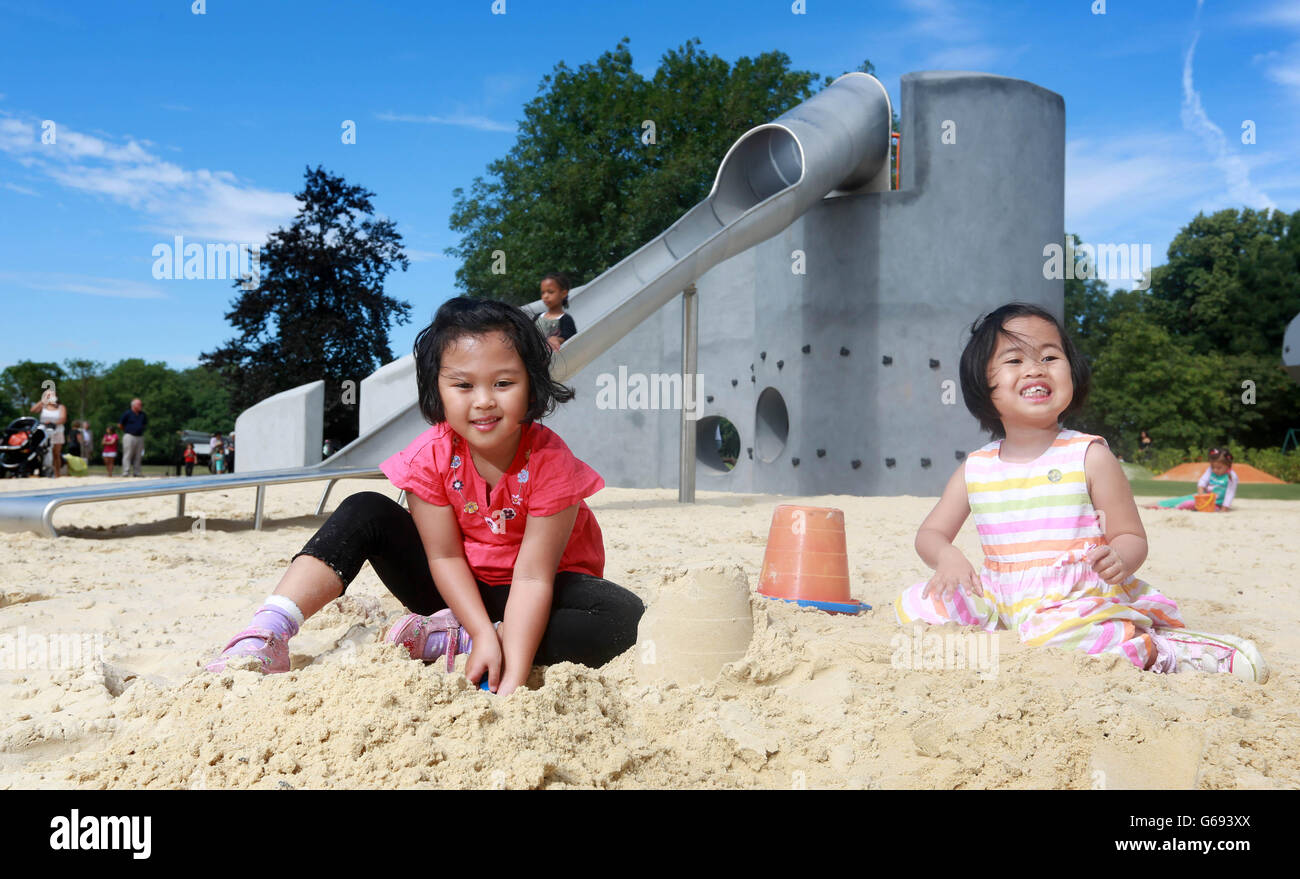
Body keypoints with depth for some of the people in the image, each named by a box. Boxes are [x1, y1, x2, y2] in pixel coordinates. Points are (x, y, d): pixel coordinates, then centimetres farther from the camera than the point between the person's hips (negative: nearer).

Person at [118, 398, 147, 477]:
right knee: (128, 455, -6)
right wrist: (127, 430, 5)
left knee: (138, 456, 8)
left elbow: (146, 423, 26)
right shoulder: (127, 413, -6)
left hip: (140, 437, 6)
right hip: (129, 436, -6)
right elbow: (120, 424, -2)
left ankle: (137, 472, 13)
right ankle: (126, 473, -8)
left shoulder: (142, 414, 10)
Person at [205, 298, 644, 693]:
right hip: (458, 590, 2)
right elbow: (444, 556, -14)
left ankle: (442, 638, -29)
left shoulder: (550, 464, -26)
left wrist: (512, 680, -37)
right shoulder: (430, 457, -17)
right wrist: (483, 633, -28)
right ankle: (269, 634, -26)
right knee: (365, 513, -15)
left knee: (623, 618, -32)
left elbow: (533, 578, -28)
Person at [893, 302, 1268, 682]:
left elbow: (1132, 537, -1)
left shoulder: (1089, 457, -4)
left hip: (1076, 601, -4)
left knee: (1050, 633, -35)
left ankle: (1156, 650, -11)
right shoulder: (975, 469, 4)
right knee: (912, 604, -10)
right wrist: (947, 556, -15)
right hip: (1002, 600, 4)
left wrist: (1118, 560, -25)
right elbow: (931, 532, 9)